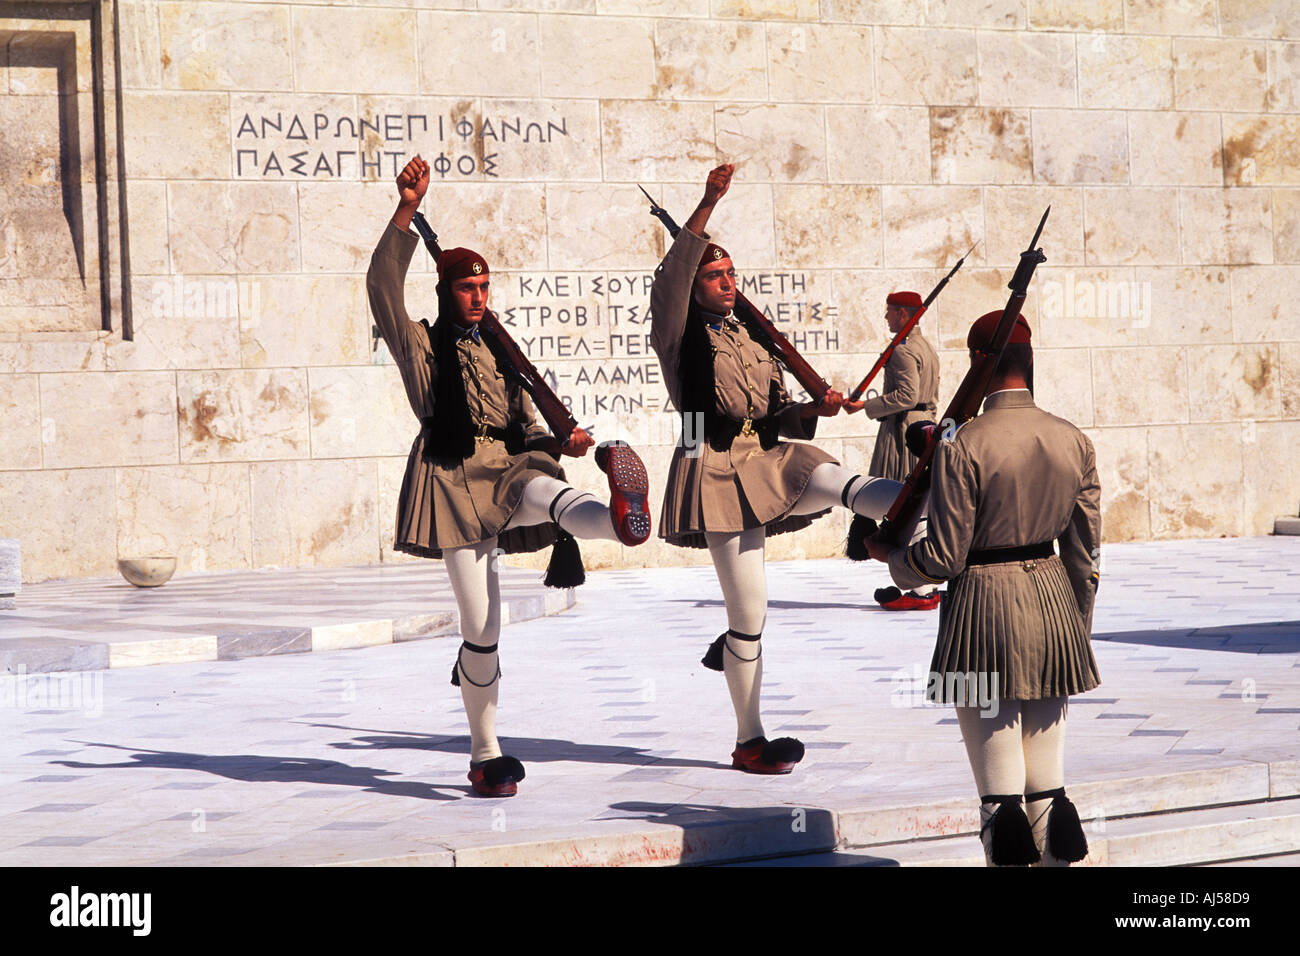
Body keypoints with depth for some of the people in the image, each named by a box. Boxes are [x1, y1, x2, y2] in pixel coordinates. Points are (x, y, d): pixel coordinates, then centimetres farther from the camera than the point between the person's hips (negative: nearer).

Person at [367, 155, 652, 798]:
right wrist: (407, 210, -18)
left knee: (545, 492, -37)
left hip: (510, 471, 3)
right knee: (481, 628, -7)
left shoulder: (500, 353, 23)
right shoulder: (420, 346, 8)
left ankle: (621, 519, -73)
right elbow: (383, 286, -9)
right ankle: (486, 755, 6)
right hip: (454, 477, -3)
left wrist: (559, 444, 1)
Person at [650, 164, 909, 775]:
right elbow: (670, 276, -18)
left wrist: (813, 410, -5)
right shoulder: (678, 334, 1)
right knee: (749, 613, -4)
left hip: (770, 459, 6)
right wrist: (708, 205, -28)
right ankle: (749, 742, 5)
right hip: (717, 467, -6)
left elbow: (780, 415, 18)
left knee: (842, 484, -27)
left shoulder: (752, 337, 19)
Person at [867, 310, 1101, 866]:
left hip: (983, 604, -5)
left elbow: (943, 558, -11)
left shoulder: (962, 447, -13)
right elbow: (1085, 551, 7)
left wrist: (888, 555, 8)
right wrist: (1079, 626, 19)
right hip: (1054, 604, 5)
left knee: (998, 779, 2)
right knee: (1048, 778, 11)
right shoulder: (1073, 442, 2)